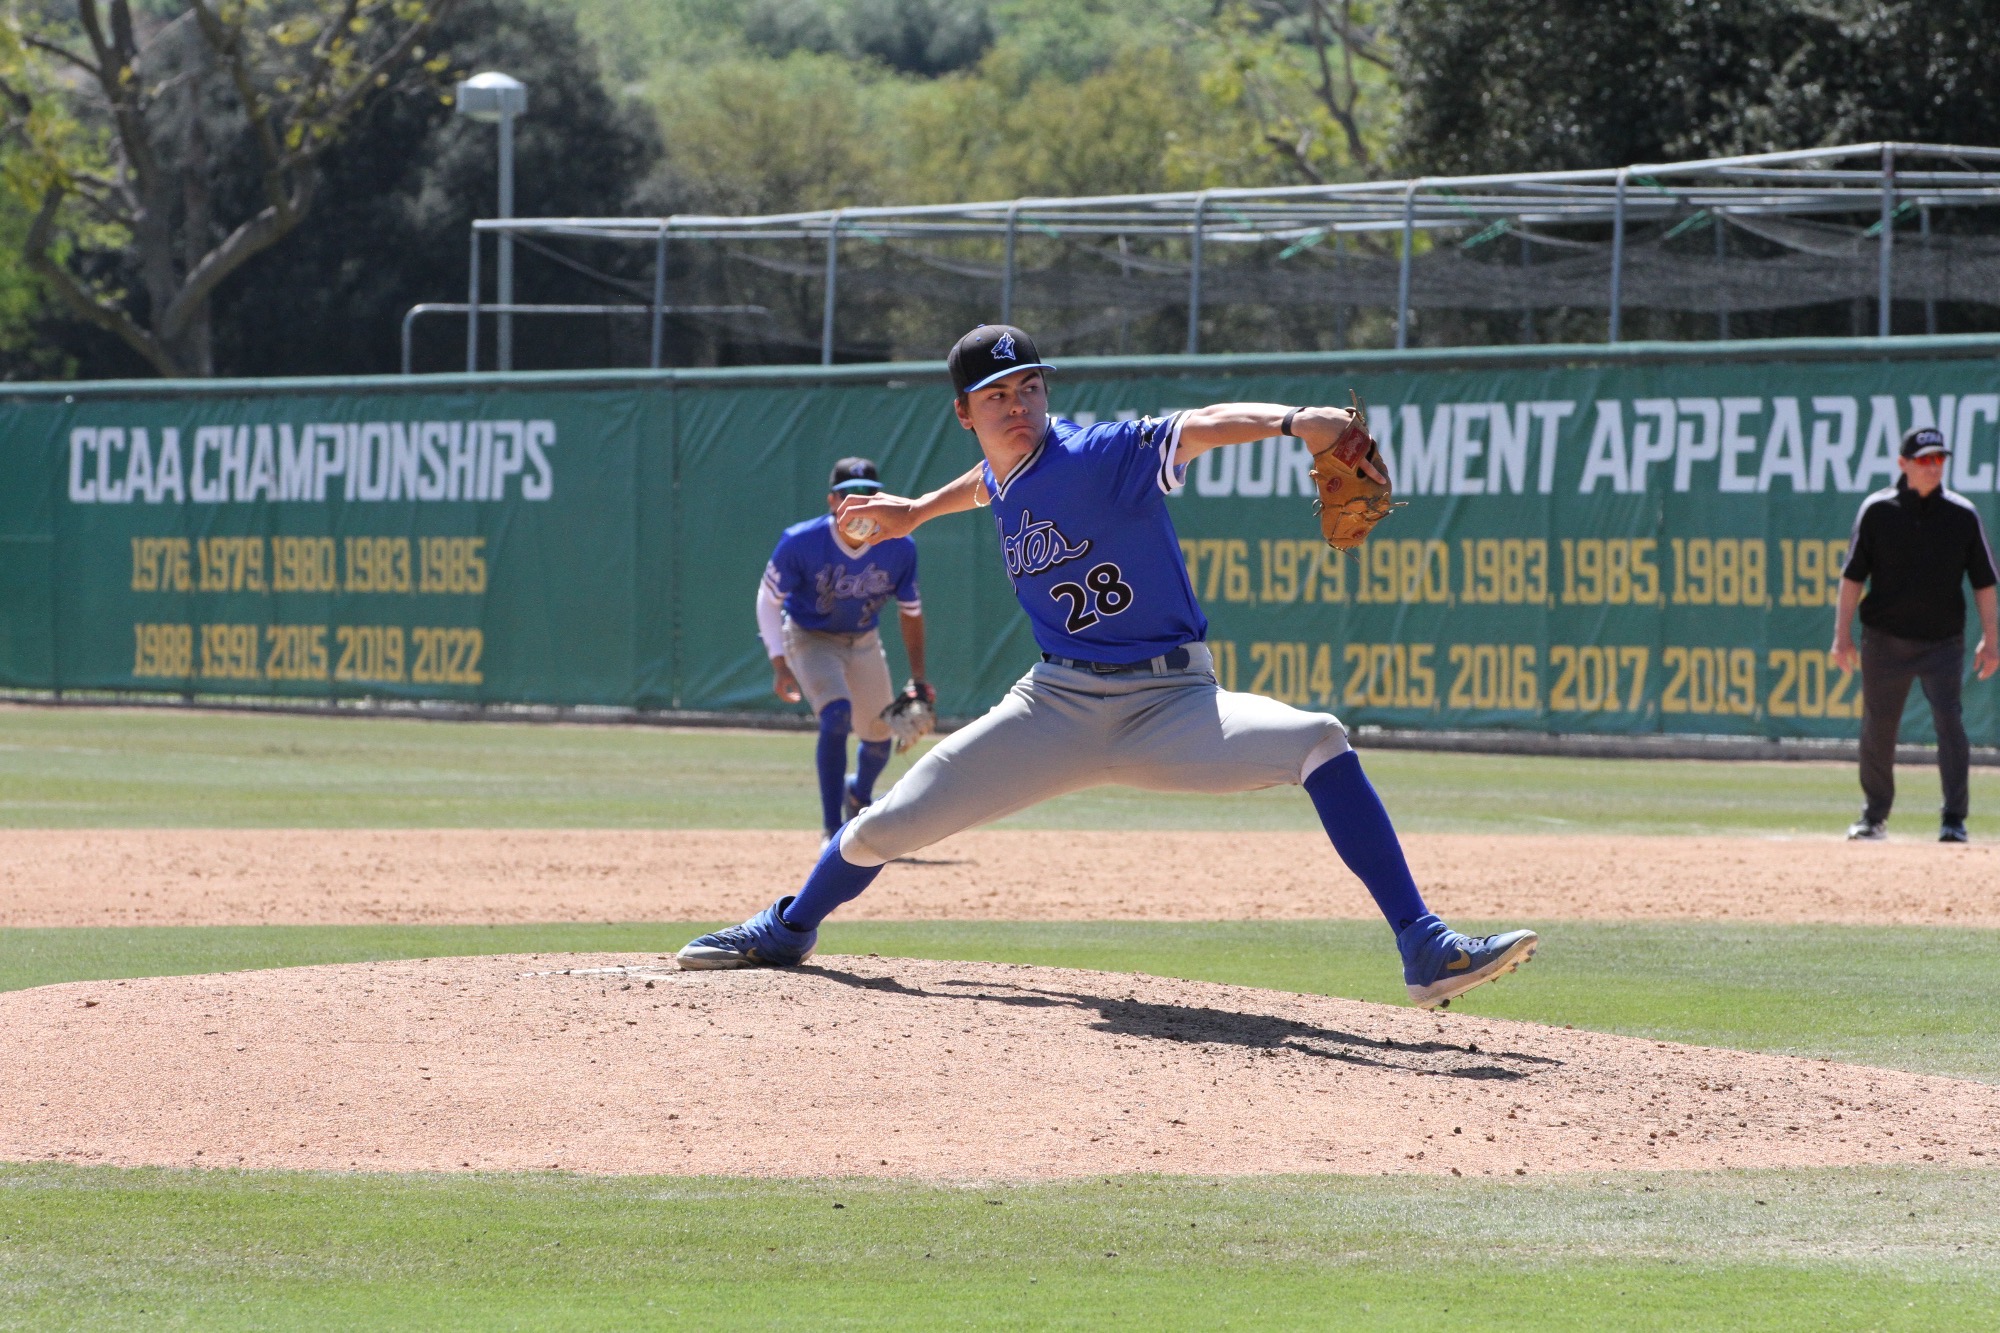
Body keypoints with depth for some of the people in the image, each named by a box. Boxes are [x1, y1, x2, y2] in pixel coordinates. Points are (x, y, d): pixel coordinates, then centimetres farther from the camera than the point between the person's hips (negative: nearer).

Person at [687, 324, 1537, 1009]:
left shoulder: (1098, 457, -17)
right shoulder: (1005, 479, 4)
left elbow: (1203, 427, -36)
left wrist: (1291, 421, -54)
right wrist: (918, 511, 39)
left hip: (1170, 707, -6)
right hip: (1058, 705, 6)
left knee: (1318, 741, -32)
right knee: (890, 824, 3)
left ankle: (1425, 953, -34)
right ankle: (790, 930, 35)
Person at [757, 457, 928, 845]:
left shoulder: (899, 548, -20)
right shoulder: (800, 543, -28)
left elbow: (910, 611, -4)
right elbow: (769, 599, -12)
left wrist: (918, 678, -3)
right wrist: (780, 664, -17)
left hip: (863, 641, 4)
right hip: (811, 638, -4)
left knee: (879, 737, 11)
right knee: (837, 714, -28)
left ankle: (858, 796, 48)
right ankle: (832, 833, -21)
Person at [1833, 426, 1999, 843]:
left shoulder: (1962, 515, 1)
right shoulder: (1877, 510, 0)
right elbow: (1853, 575, 1)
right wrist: (1843, 634, -5)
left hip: (1943, 640, -1)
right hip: (1885, 639, 1)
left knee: (1949, 721, -13)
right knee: (1878, 728, 7)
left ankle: (1953, 820, -12)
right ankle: (1875, 816, 22)